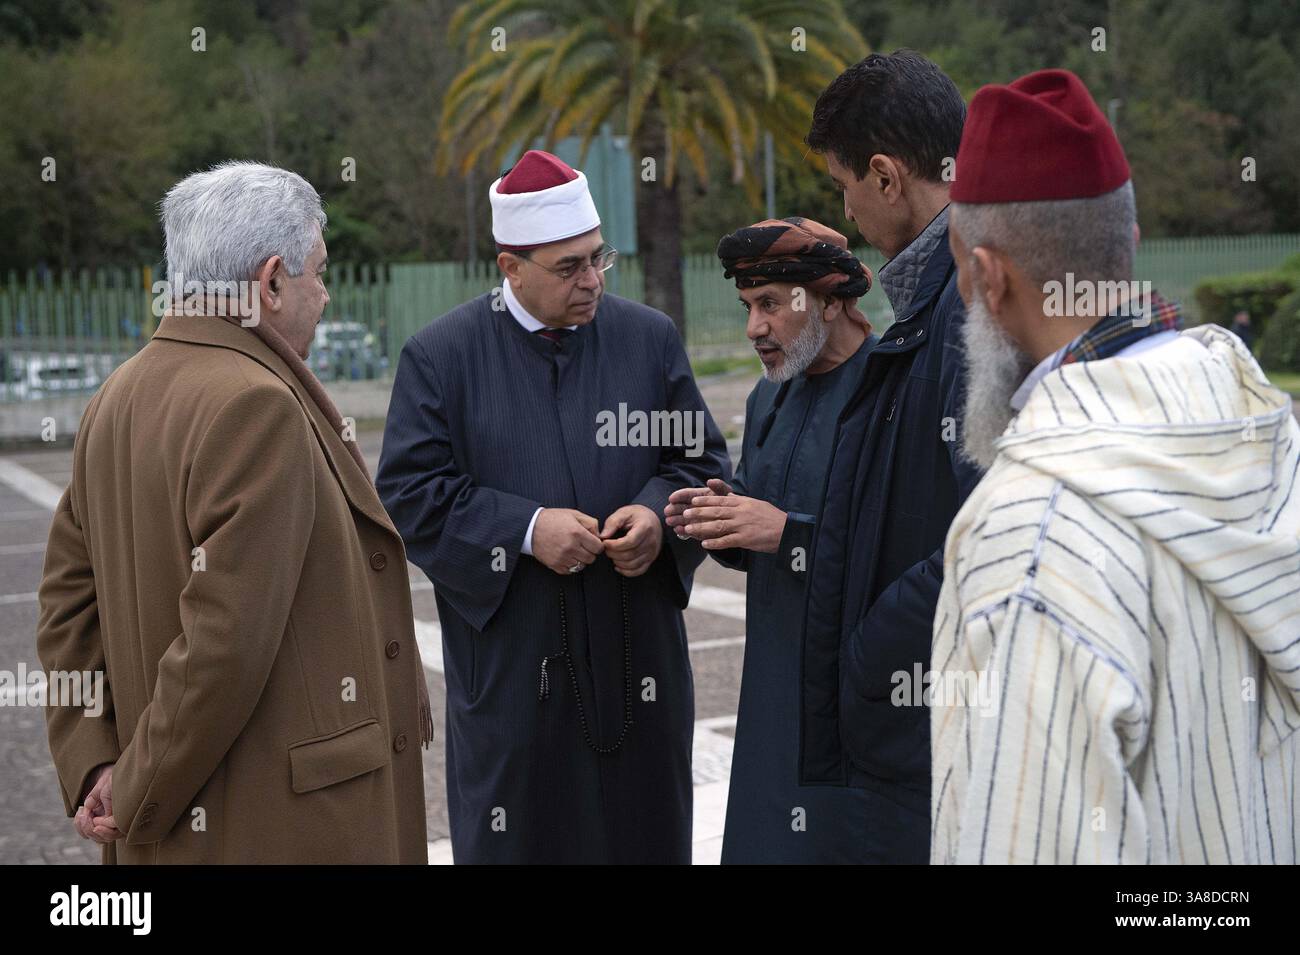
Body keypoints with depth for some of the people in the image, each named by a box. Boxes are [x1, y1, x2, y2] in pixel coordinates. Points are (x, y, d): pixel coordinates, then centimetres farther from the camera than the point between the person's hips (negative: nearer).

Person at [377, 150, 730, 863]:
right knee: (516, 842, 5)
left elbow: (702, 458, 11)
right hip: (509, 665, -2)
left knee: (646, 835, 10)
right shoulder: (441, 355, -2)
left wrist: (659, 512, -11)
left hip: (638, 663, 3)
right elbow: (410, 494, -6)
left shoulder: (650, 338, 7)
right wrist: (523, 530, -17)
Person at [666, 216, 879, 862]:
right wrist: (719, 522, 0)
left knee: (841, 844, -5)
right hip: (775, 689, 8)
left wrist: (788, 531, -23)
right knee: (765, 843, 11)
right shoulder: (770, 397, 14)